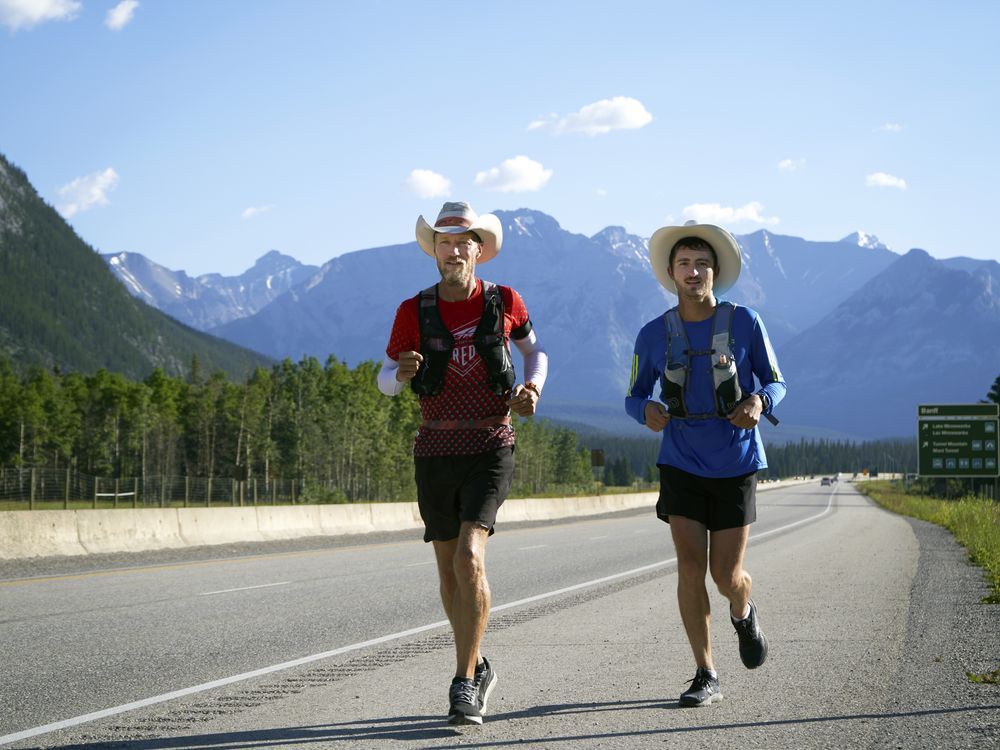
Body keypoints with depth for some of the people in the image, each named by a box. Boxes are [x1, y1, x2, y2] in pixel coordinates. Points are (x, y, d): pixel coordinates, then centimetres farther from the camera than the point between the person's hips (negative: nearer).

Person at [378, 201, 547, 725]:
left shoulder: (504, 302, -3)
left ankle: (463, 684, -13)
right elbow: (385, 381, 6)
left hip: (490, 451, -2)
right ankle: (477, 669, 34)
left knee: (469, 558, -22)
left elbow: (533, 350, 17)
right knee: (449, 573, 11)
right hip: (435, 452, 3)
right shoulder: (414, 311, -3)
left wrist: (532, 388, -5)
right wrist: (401, 374, -19)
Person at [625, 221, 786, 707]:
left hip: (736, 466, -1)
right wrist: (648, 411, -19)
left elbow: (776, 383, 1)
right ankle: (706, 677, 0)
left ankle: (743, 613, 38)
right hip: (681, 467, 1)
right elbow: (634, 398, 6)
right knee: (690, 567, -11)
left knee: (726, 576, 0)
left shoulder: (745, 323, -8)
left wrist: (759, 402, -23)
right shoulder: (653, 335, -4)